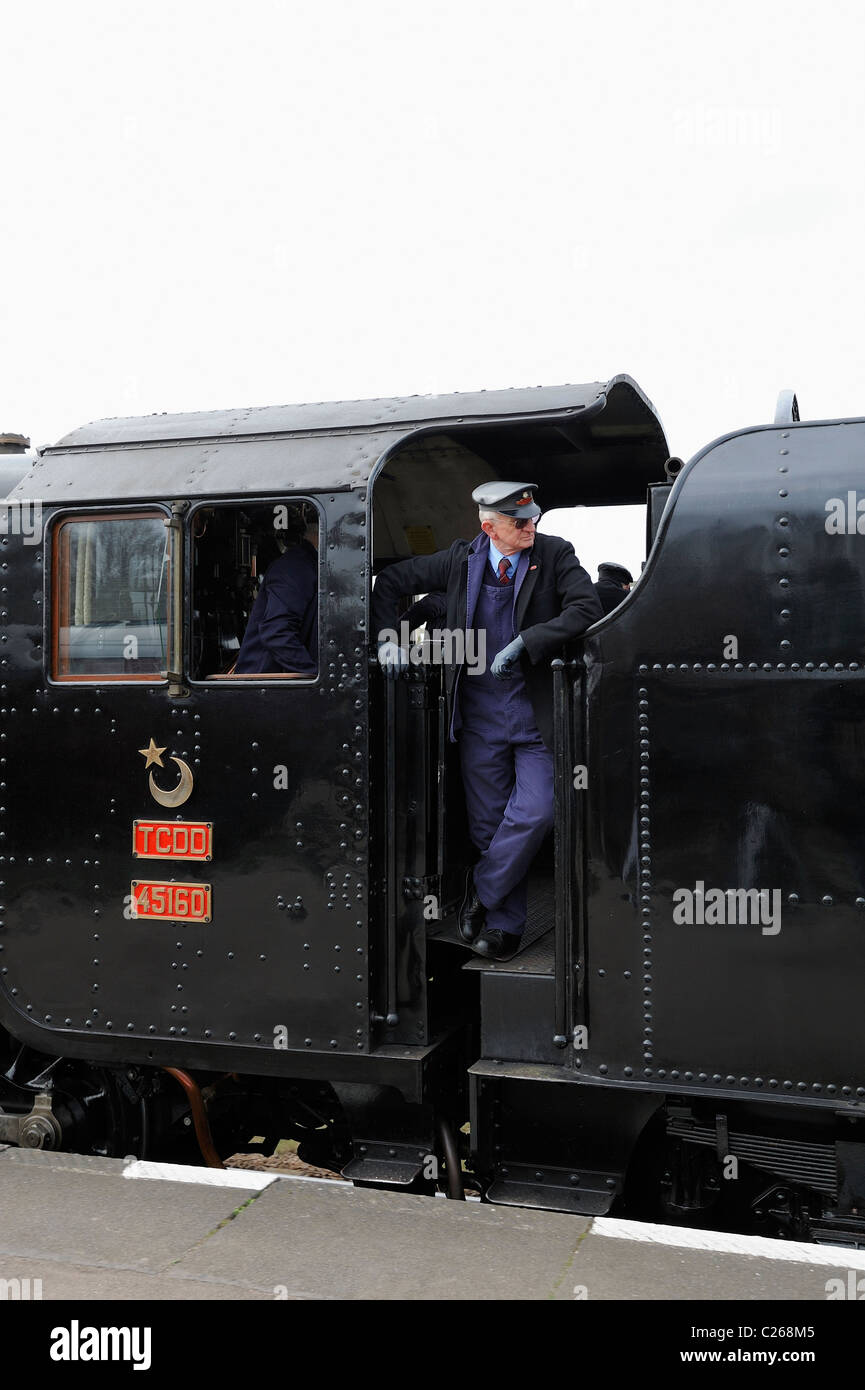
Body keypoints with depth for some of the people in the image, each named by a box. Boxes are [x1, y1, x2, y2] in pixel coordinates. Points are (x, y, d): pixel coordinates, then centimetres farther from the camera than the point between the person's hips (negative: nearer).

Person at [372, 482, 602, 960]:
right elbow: (390, 581, 12)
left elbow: (586, 608, -18)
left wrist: (522, 644, -22)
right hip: (480, 717, 2)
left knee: (534, 813, -14)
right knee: (488, 824, 7)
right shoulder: (461, 561, 2)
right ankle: (504, 927, 20)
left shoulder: (554, 555, -3)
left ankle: (482, 891, 10)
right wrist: (387, 637, 0)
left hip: (535, 715, -1)